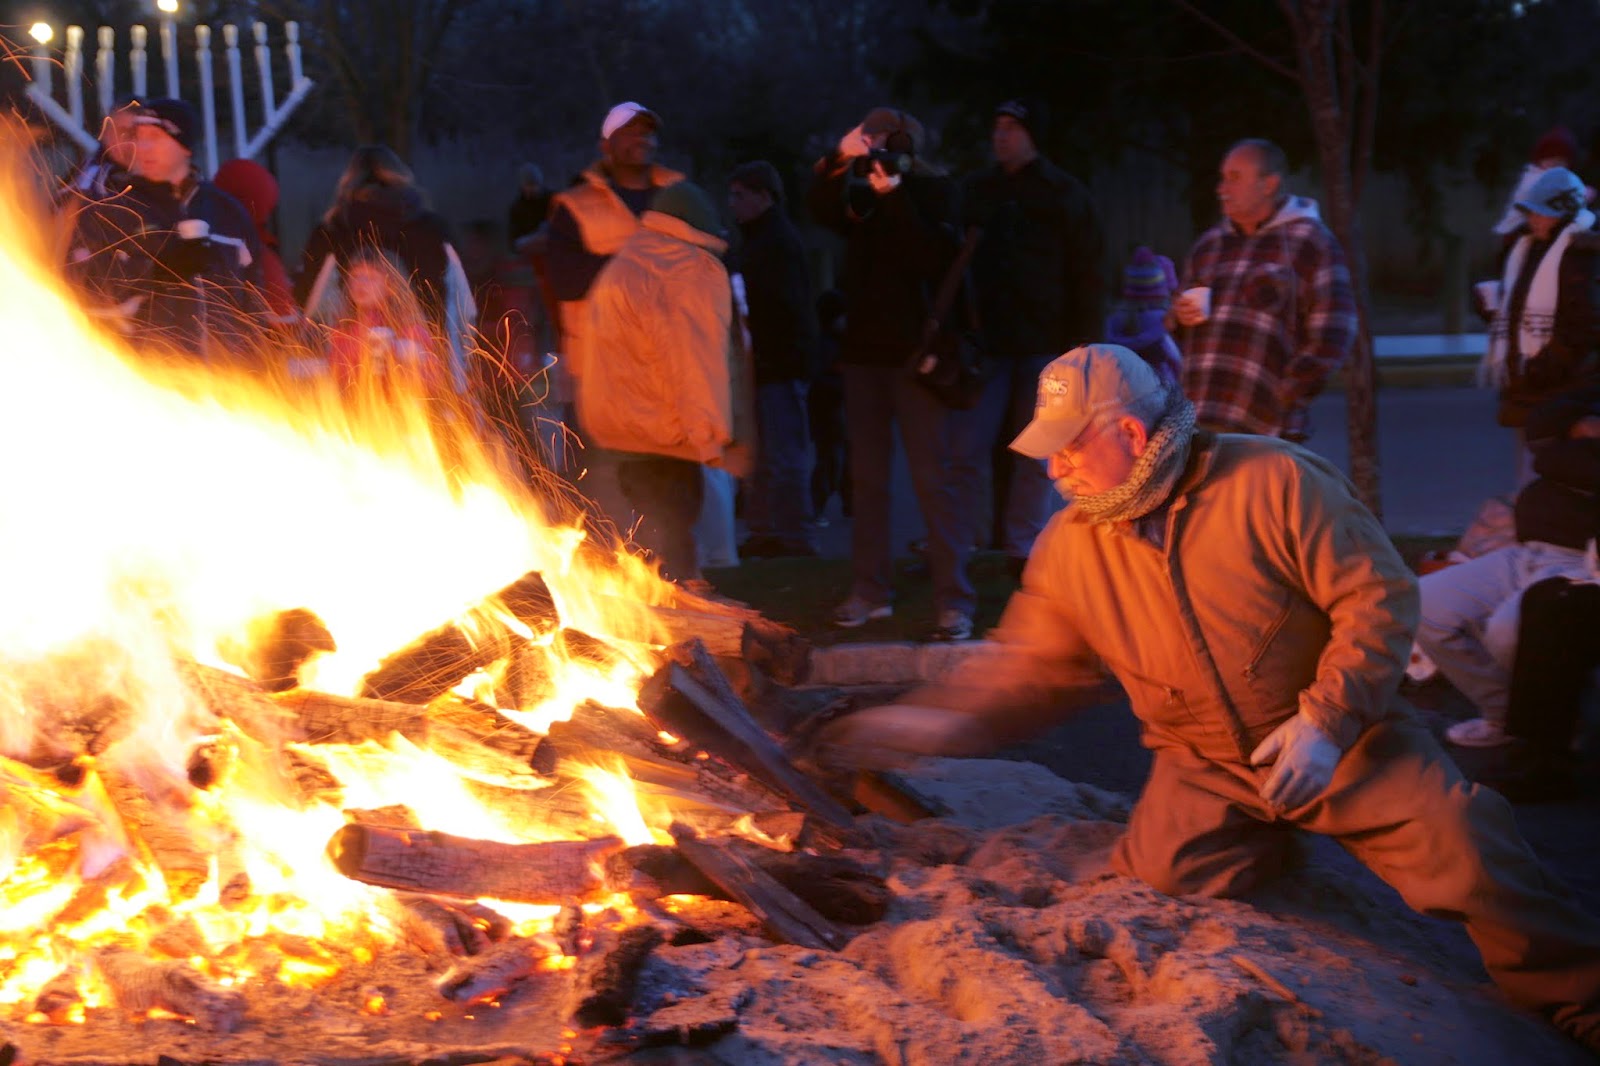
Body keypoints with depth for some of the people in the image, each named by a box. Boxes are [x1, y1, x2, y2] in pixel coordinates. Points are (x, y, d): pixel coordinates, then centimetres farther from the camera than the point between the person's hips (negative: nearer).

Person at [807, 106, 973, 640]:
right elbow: (822, 211, -8)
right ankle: (870, 590, 13)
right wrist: (838, 160, -22)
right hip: (865, 346, 6)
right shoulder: (859, 193, 13)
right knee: (866, 475, 7)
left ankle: (954, 600, -10)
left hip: (916, 350, -5)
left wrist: (894, 196, -18)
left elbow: (934, 259, -15)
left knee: (932, 476, -10)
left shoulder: (934, 191, 1)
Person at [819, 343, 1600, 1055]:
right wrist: (938, 722, -13)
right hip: (1206, 765, 3)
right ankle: (1274, 844, 13)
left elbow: (1379, 596, -15)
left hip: (1341, 739, -3)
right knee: (1155, 879, -20)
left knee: (1465, 851, -18)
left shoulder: (1274, 483, -18)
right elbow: (1029, 667, 3)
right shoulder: (1070, 545, -5)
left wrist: (1325, 720, -22)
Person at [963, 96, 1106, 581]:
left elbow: (1089, 269, -1)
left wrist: (1083, 337, -9)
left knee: (1033, 451, 3)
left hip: (1045, 341, -2)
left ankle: (1023, 548, 10)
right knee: (971, 444, -1)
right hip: (987, 340, 2)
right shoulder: (977, 190, 10)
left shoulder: (1064, 193, 2)